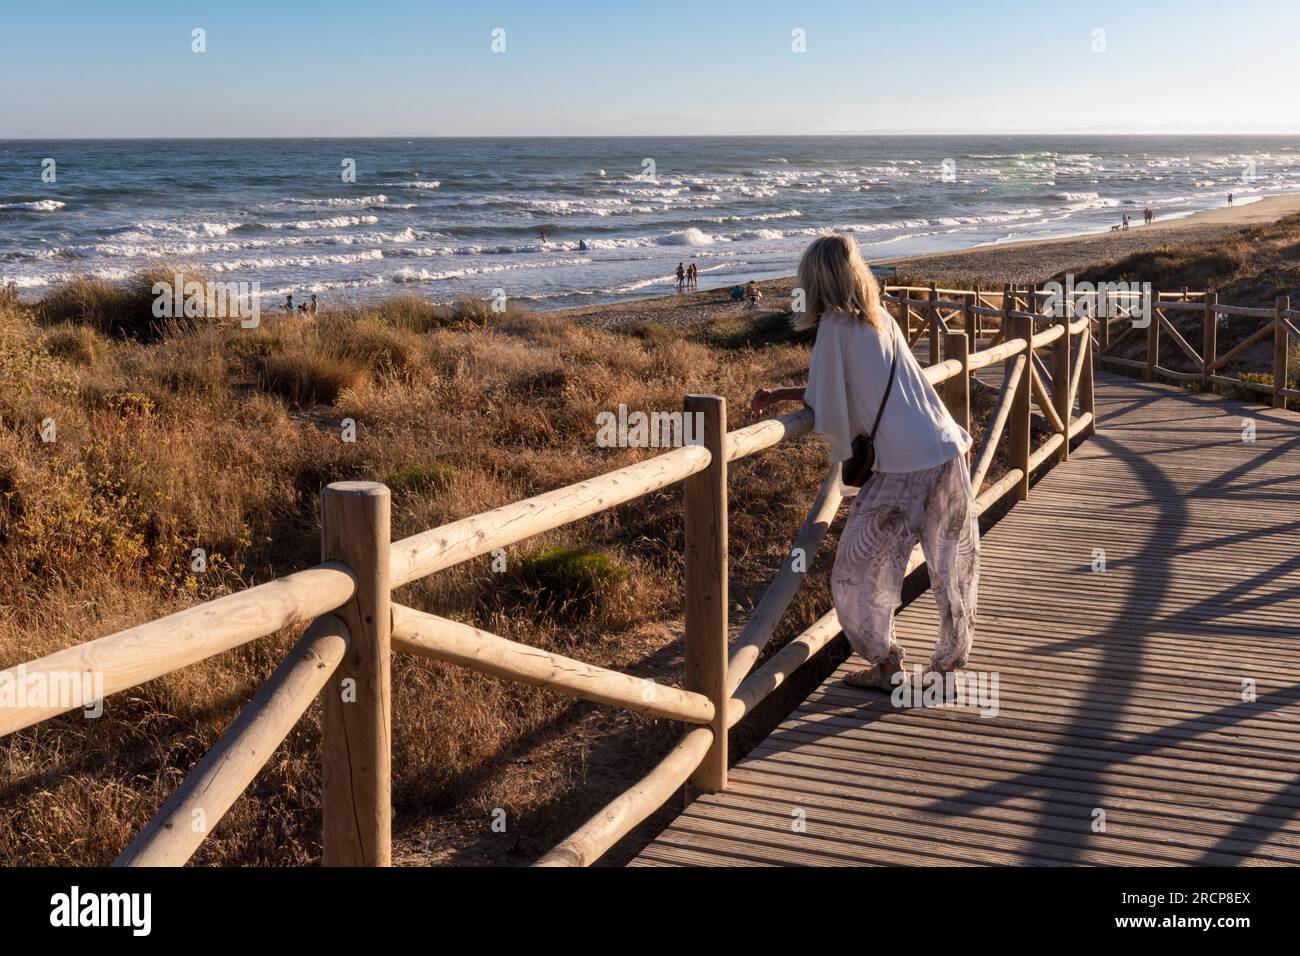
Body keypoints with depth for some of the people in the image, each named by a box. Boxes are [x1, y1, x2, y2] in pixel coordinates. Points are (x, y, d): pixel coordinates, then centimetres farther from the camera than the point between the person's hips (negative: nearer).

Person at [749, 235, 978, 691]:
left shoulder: (835, 327, -7)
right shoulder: (880, 319, 14)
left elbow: (829, 415, -6)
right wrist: (780, 394, 20)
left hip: (902, 466, -8)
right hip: (948, 452, 8)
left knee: (859, 568, 8)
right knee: (952, 565, 16)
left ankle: (886, 665, 16)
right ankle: (952, 659, 28)